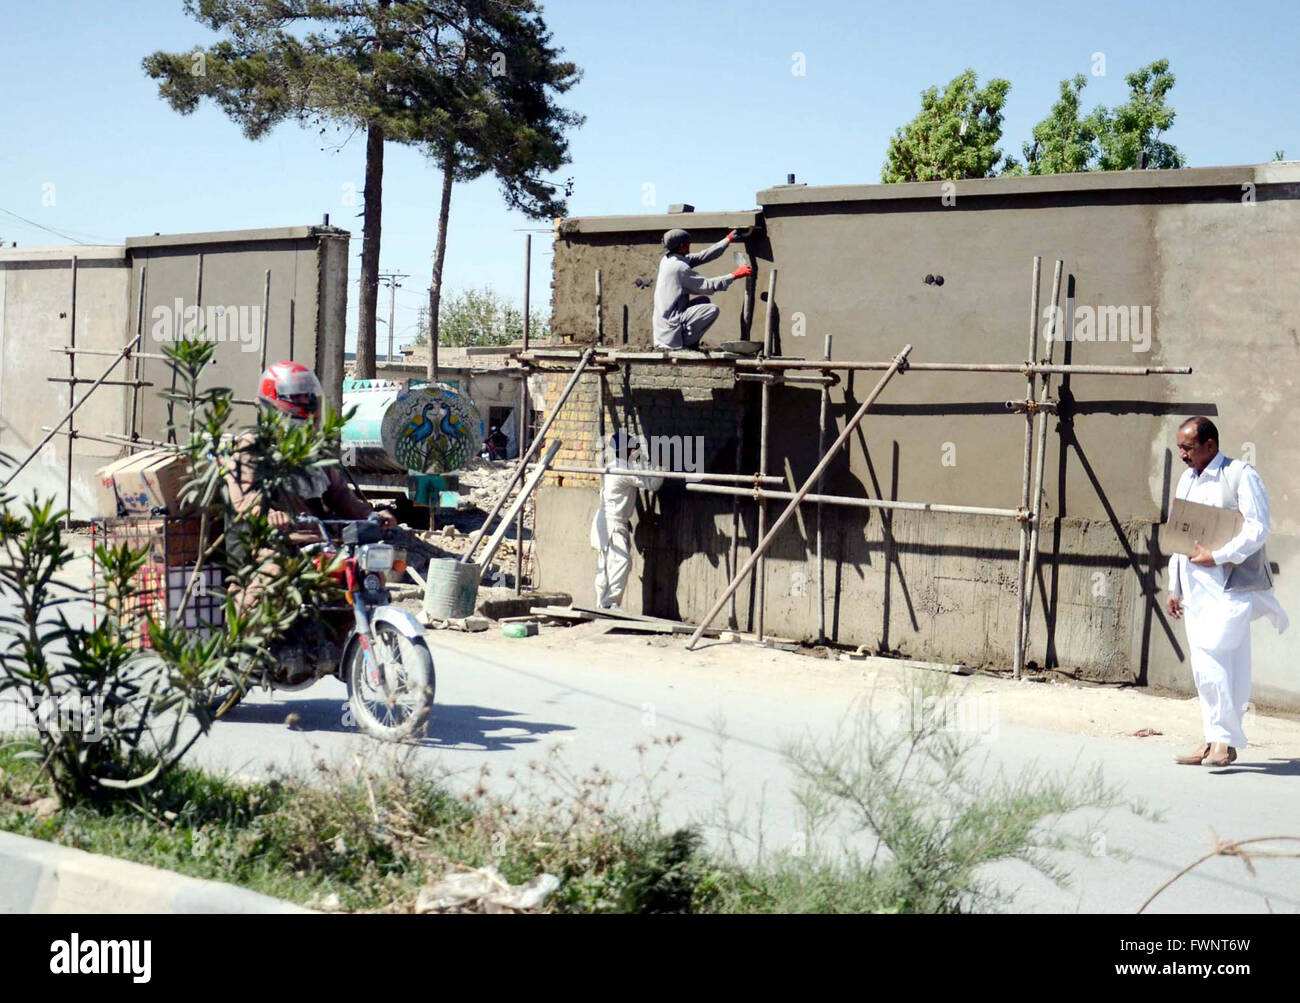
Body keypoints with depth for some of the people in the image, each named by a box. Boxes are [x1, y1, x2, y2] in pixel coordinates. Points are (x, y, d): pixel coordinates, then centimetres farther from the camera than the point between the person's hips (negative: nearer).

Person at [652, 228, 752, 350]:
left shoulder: (669, 260, 8)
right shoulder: (679, 267, -20)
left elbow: (703, 256, 11)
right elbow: (708, 286, -16)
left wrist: (728, 239, 12)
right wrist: (734, 275, -11)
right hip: (671, 321, -10)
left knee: (703, 300, 20)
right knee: (712, 310, -16)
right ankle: (685, 343, -6)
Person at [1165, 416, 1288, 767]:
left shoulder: (1241, 475, -6)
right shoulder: (1186, 481, 17)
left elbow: (1257, 529, -13)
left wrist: (1215, 556, -19)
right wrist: (1174, 587, 18)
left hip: (1231, 585, -7)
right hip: (1195, 586, 7)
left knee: (1210, 658, -16)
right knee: (1205, 665, 6)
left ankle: (1227, 739, -7)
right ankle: (1214, 741, 12)